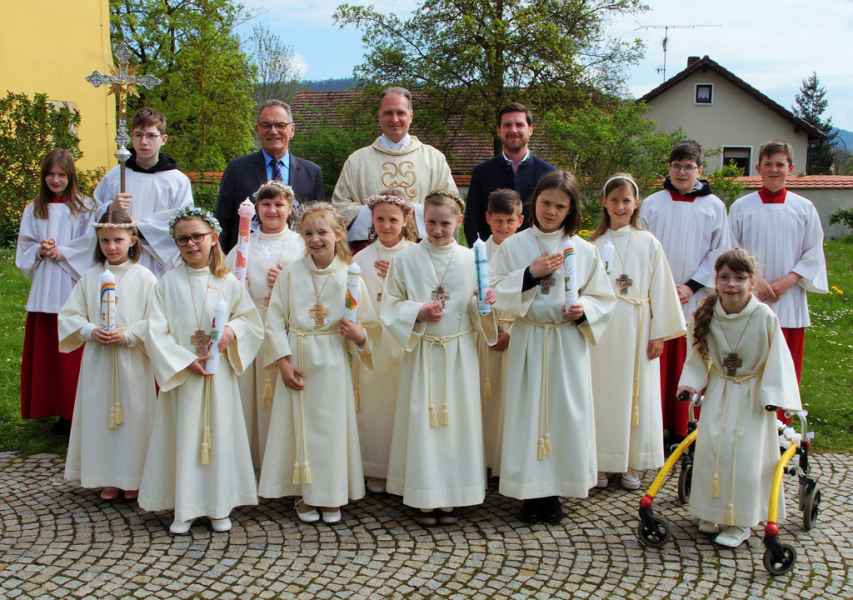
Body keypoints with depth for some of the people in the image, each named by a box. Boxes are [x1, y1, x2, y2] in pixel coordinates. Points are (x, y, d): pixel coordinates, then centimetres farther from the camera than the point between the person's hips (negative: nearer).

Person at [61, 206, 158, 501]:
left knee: (134, 416, 2)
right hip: (98, 361, 3)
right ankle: (108, 479, 22)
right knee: (100, 416, 8)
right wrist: (90, 331, -10)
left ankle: (133, 477, 18)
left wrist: (128, 335, -18)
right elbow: (69, 315, 7)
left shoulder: (144, 277, -5)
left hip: (133, 361, -3)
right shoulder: (91, 277, 5)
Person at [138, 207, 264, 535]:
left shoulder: (228, 283, 0)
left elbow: (253, 322, 6)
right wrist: (186, 361, -15)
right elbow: (156, 333, -7)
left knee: (219, 435, 7)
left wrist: (231, 331, -14)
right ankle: (184, 509, 15)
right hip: (181, 373, -1)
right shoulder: (168, 283, -2)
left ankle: (219, 506, 19)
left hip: (219, 375, 1)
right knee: (184, 437, 4)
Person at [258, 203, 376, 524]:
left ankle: (331, 496, 20)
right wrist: (283, 361, -7)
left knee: (332, 425, 5)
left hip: (333, 363, 0)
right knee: (300, 425, 5)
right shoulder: (291, 273, -1)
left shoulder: (350, 275, -2)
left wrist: (359, 335, -18)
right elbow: (275, 320, 0)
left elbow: (366, 324, 4)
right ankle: (304, 494, 21)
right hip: (298, 361, 0)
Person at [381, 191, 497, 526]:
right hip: (422, 352, -1)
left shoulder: (471, 260, 2)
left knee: (456, 420, 6)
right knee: (422, 421, 2)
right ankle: (425, 498, 14)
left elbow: (477, 315, 7)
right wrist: (419, 312, -15)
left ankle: (451, 497, 18)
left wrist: (485, 304, -15)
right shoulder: (406, 260, -2)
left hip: (459, 353, 1)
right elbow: (390, 307, 1)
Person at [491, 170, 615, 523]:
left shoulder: (583, 250, 3)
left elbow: (603, 298, 8)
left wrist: (583, 310, -12)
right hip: (527, 340, 0)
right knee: (528, 412, 2)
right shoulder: (513, 247, 1)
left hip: (568, 343, 1)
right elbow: (498, 296, -5)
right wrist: (531, 273, -16)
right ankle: (530, 491, 14)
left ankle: (555, 490, 17)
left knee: (565, 412, 3)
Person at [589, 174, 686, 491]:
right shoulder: (596, 244, 3)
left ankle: (632, 464, 17)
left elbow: (660, 289, 1)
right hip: (601, 330, 0)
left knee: (636, 394, 5)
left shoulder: (648, 243, 2)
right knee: (603, 394, 5)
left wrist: (659, 333, -3)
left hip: (637, 330, 0)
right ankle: (601, 463, 15)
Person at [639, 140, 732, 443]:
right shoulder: (651, 204, 2)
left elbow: (720, 253, 2)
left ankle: (682, 431, 13)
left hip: (695, 301, 0)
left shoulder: (714, 206, 3)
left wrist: (691, 287, -7)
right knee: (657, 365, 3)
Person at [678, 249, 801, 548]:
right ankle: (713, 512, 22)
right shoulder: (706, 315, -9)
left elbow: (777, 360, -14)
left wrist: (774, 397, -19)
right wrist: (690, 383, -5)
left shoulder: (765, 317, -19)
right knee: (710, 448, 4)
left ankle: (741, 521, 8)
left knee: (747, 455, -5)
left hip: (752, 396, -4)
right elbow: (698, 356, 4)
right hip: (718, 392, 4)